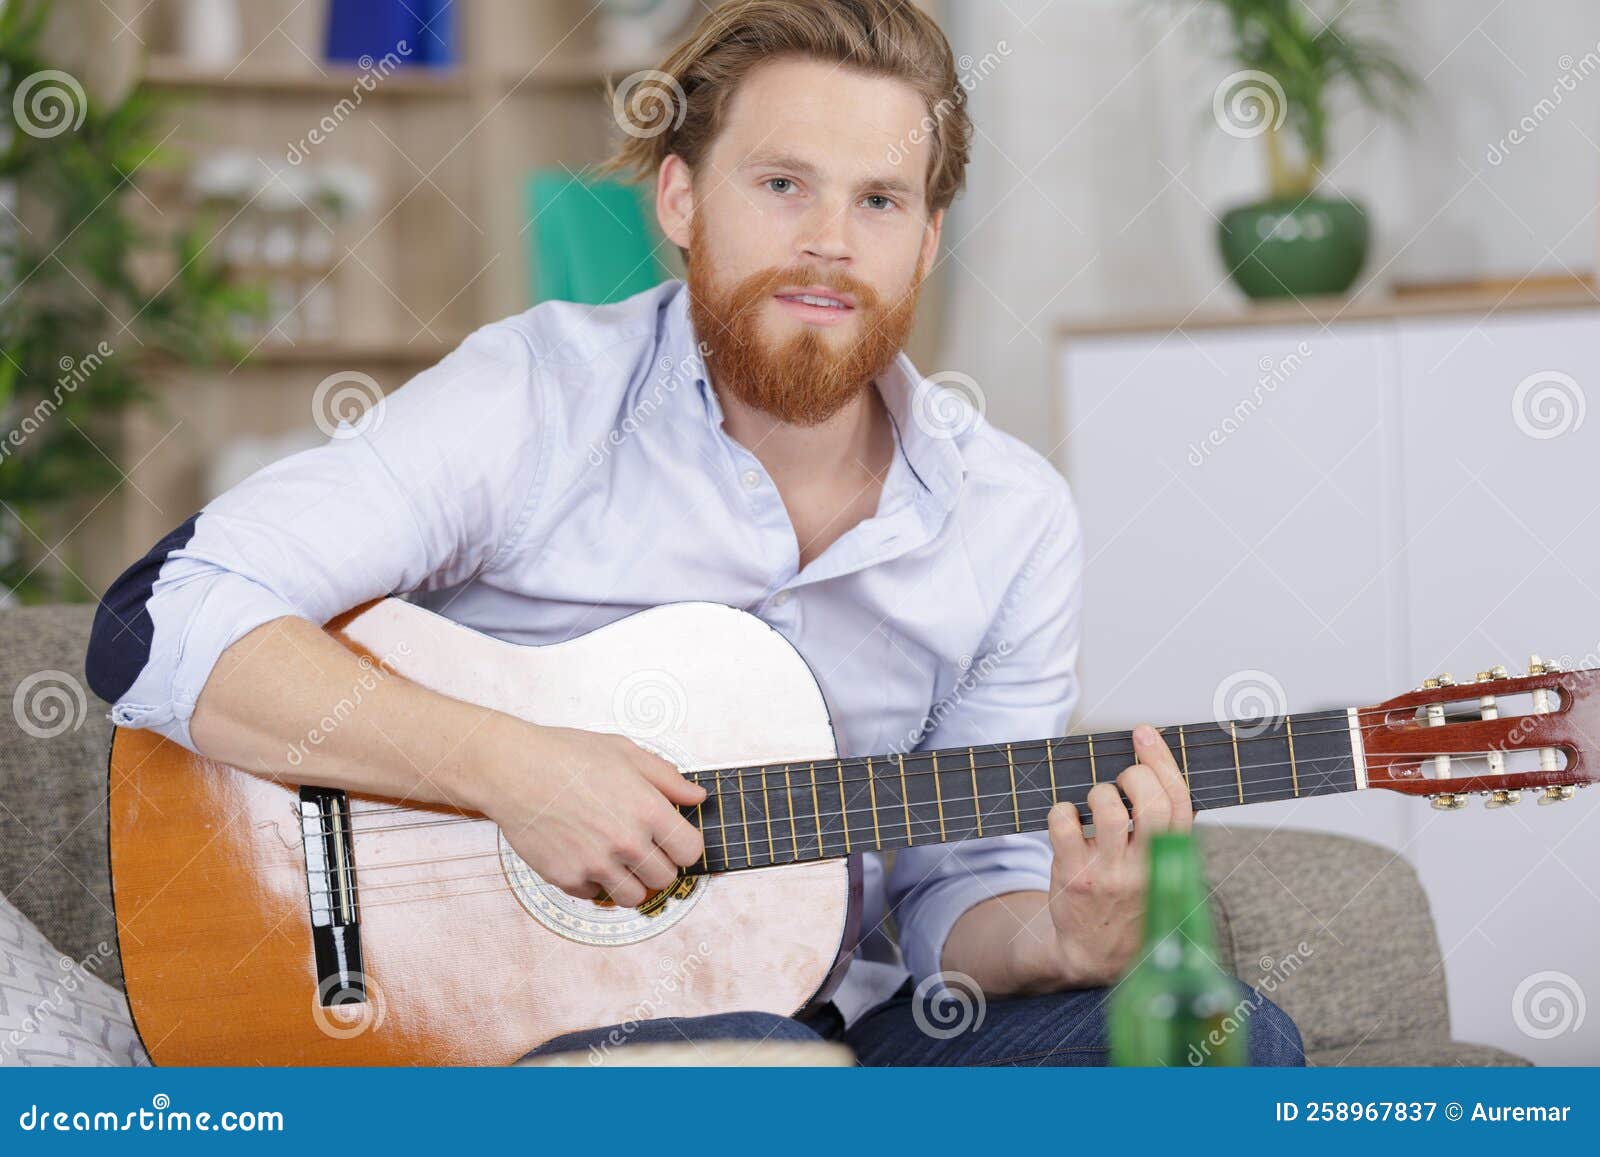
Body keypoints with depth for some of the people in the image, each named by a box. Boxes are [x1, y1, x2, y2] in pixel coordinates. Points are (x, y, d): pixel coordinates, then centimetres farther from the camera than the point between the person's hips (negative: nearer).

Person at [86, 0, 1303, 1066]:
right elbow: (157, 625, -17)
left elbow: (960, 891, 7)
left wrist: (1072, 939, -17)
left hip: (829, 1013, 5)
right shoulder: (539, 399, -10)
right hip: (505, 1022, -4)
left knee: (1230, 1039, -15)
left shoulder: (1014, 523, 3)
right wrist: (506, 765, -26)